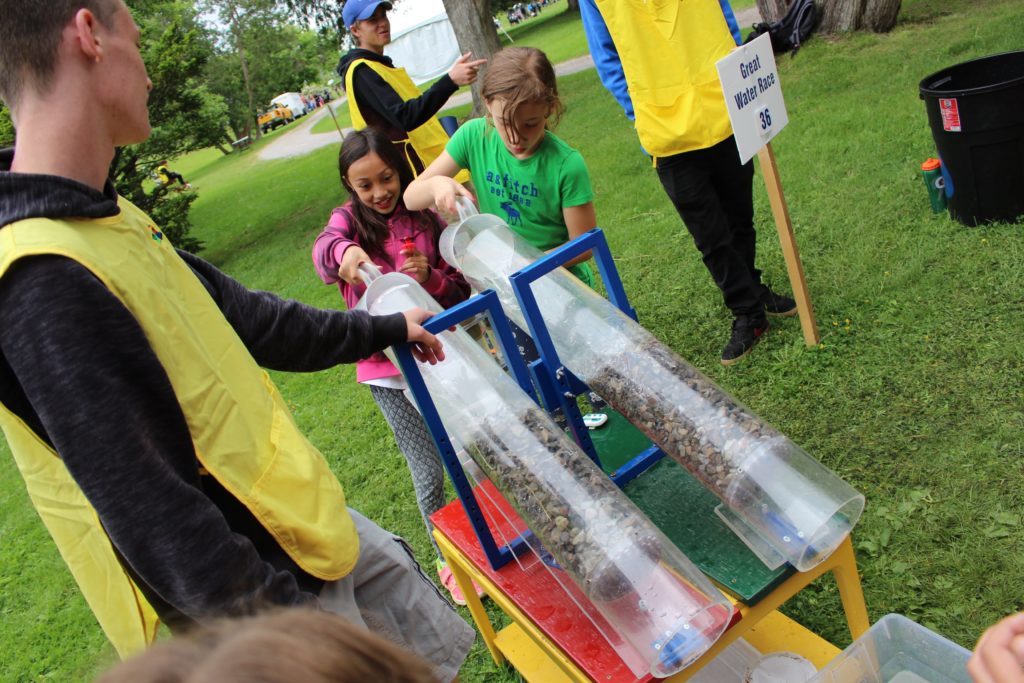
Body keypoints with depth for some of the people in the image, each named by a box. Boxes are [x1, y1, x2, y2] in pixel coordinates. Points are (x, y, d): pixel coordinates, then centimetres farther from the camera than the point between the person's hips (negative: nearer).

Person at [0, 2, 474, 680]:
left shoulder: (109, 218, 3)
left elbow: (237, 315, 13)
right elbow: (156, 517, -29)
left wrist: (381, 331, 24)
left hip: (297, 518, 9)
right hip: (268, 587, -9)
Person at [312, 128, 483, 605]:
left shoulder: (426, 219, 3)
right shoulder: (348, 218, 0)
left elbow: (461, 286, 3)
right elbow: (324, 248, -25)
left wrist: (432, 277, -18)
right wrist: (345, 251, -49)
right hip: (388, 369, -1)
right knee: (428, 470, 3)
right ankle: (447, 557, 26)